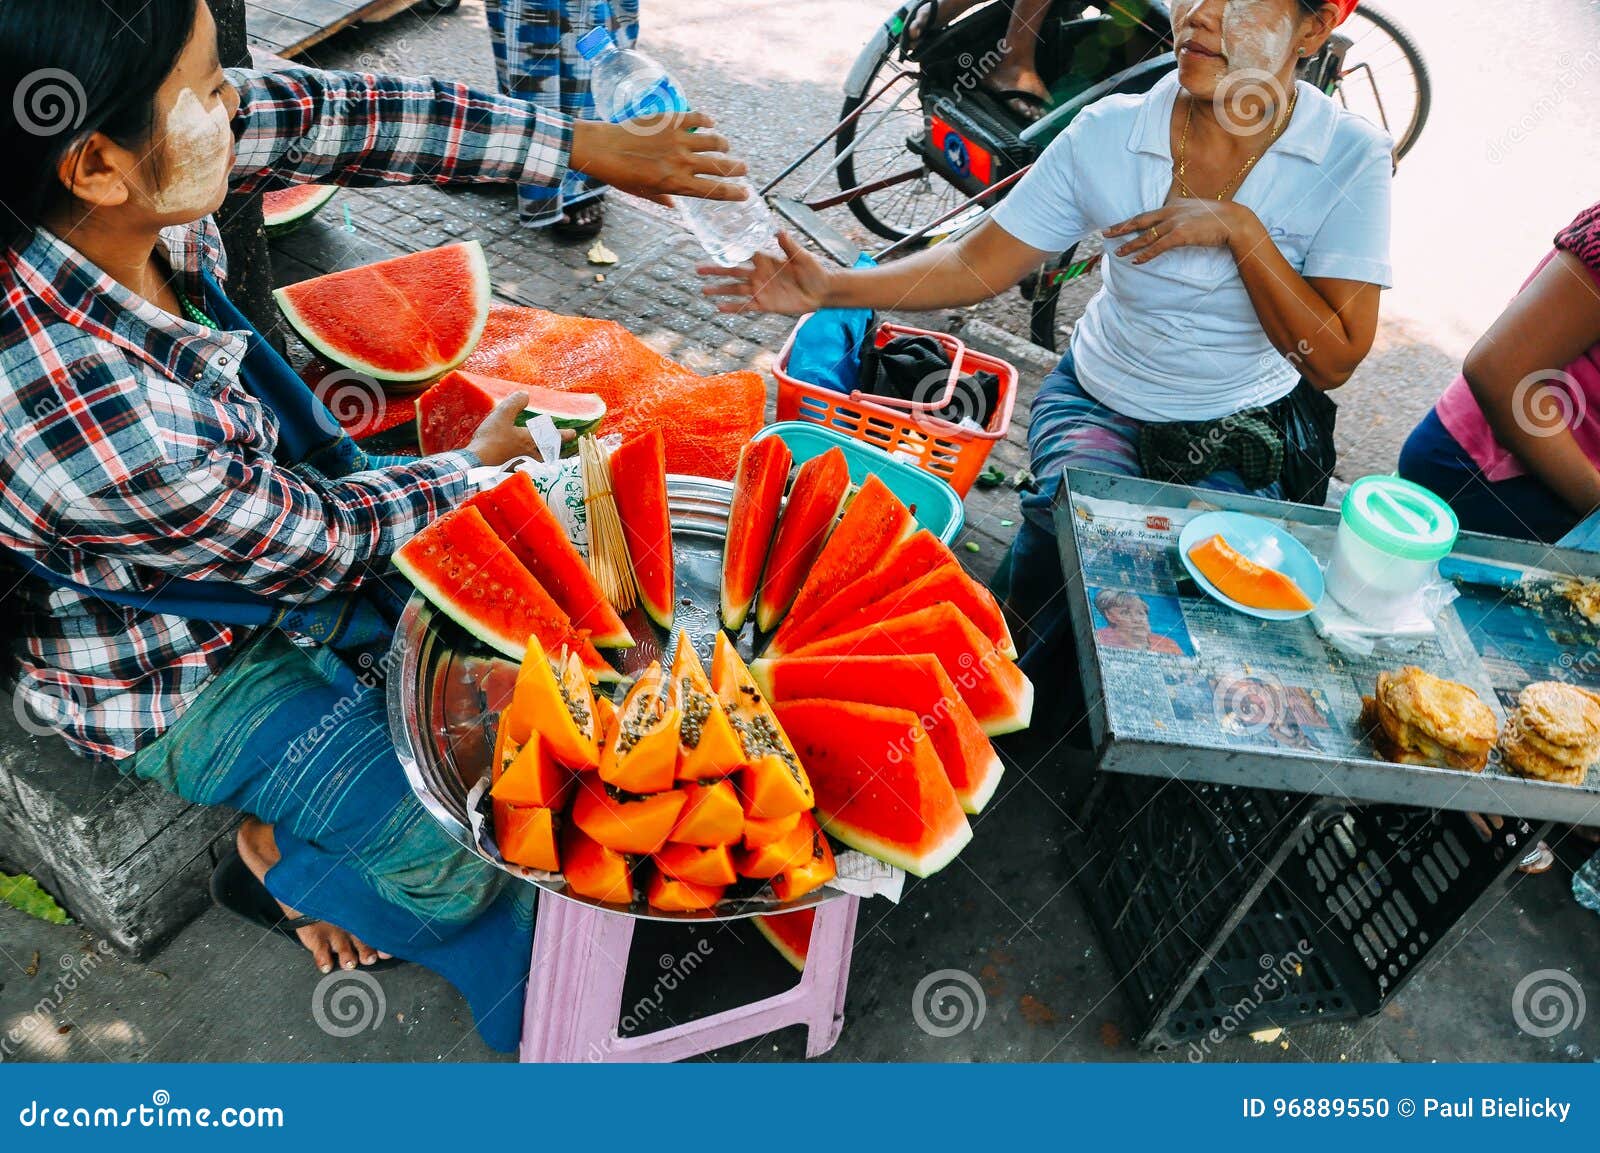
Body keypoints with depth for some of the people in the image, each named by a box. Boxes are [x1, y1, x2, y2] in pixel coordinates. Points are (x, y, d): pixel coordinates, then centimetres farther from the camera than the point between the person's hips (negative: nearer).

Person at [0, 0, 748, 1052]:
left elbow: (332, 115, -14)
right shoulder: (103, 430, -40)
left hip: (264, 511, 7)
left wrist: (587, 144, -13)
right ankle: (281, 853, 20)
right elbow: (316, 546, -25)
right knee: (475, 859, -11)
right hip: (176, 676, -7)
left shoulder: (131, 174, -23)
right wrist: (477, 464, -8)